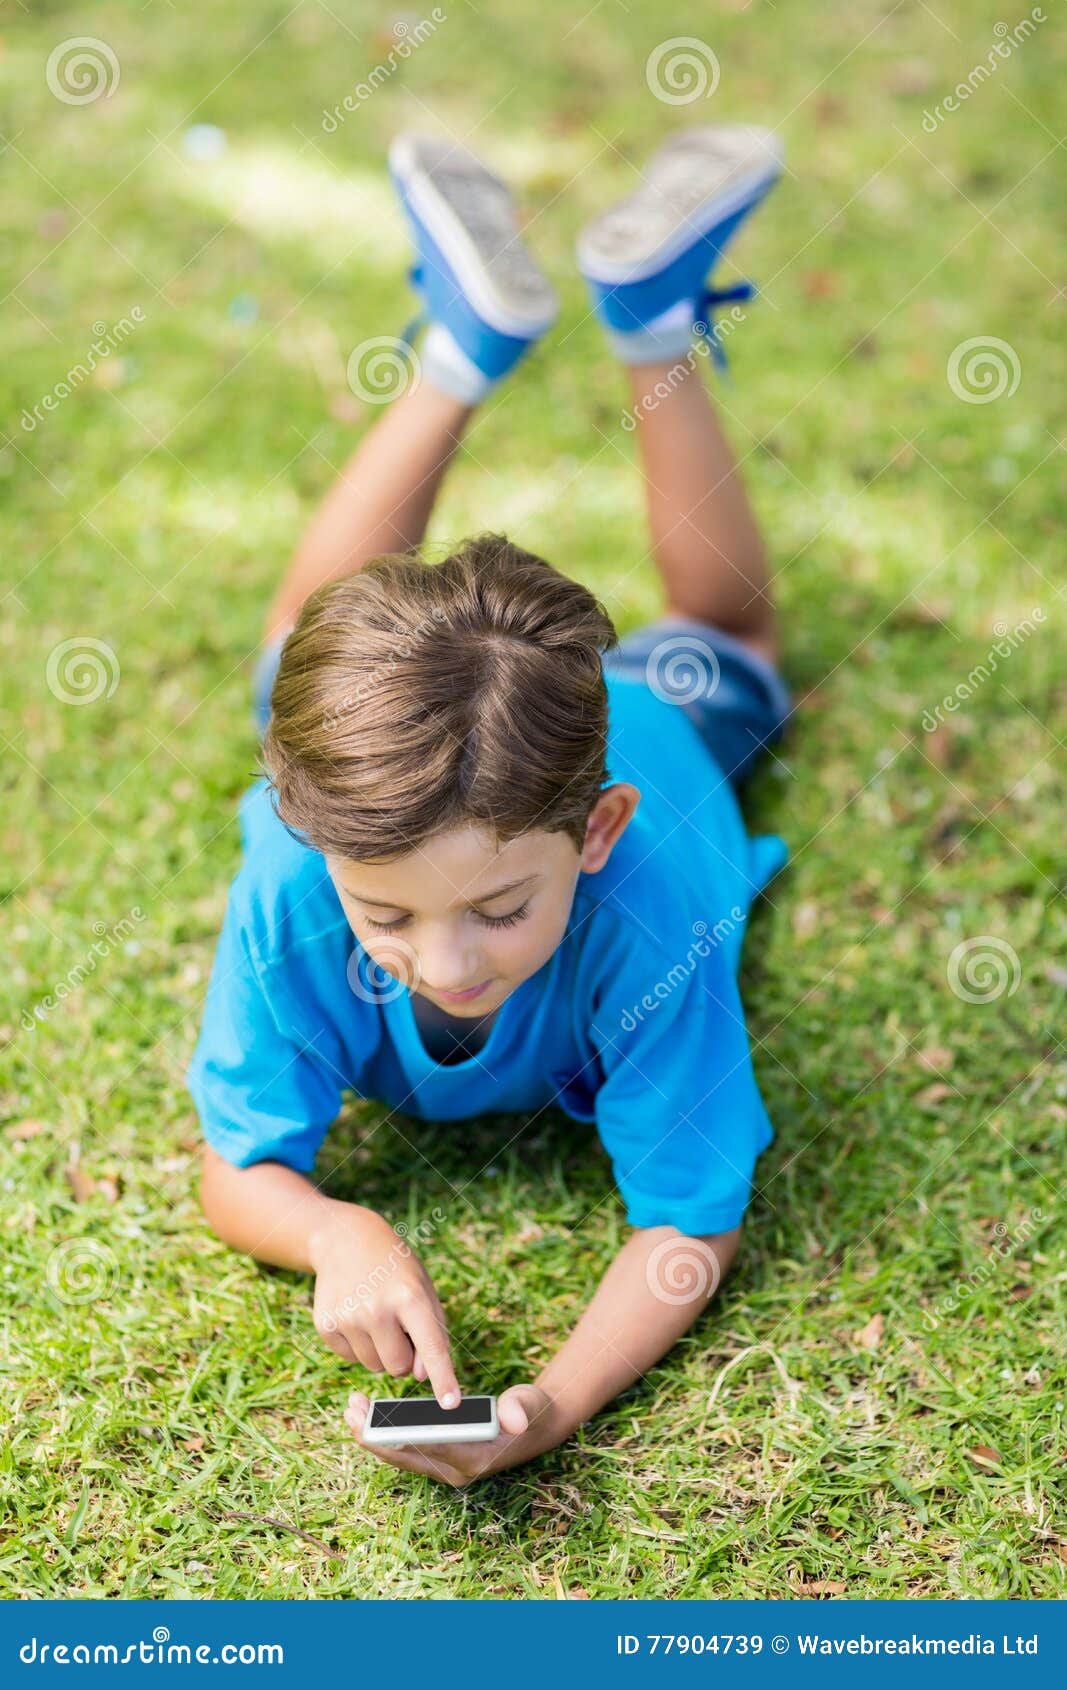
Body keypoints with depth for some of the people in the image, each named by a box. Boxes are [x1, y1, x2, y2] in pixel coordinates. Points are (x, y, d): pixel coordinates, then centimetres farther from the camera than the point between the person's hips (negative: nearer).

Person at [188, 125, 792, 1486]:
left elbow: (690, 1227, -41)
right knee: (310, 635, 31)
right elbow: (237, 1174, -35)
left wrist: (555, 1405, -60)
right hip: (383, 760, 0)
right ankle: (468, 347, 29)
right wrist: (335, 1232, -59)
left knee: (717, 640, 32)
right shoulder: (295, 890, -46)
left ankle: (653, 326, 33)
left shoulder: (648, 923, -51)